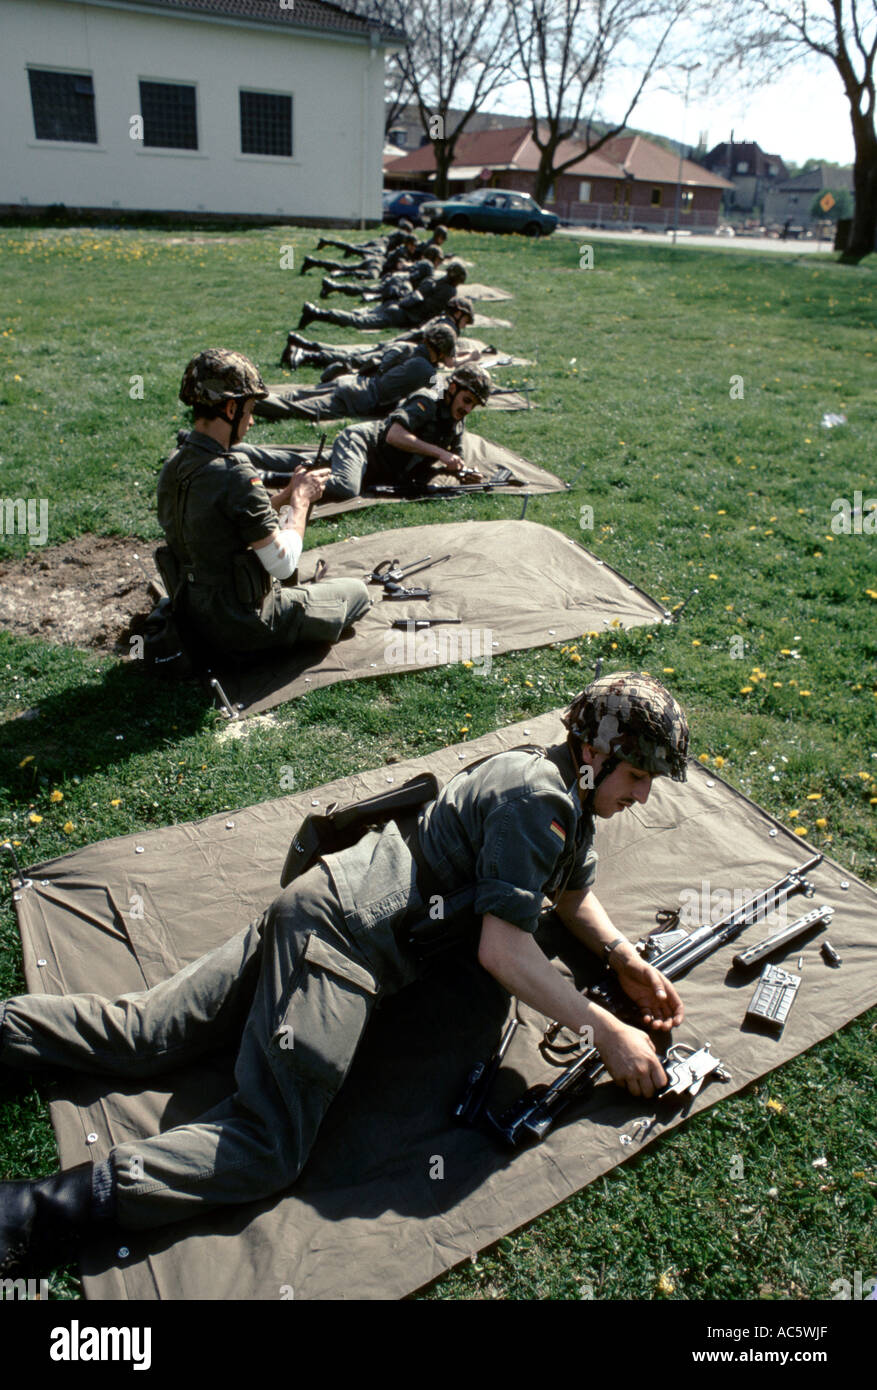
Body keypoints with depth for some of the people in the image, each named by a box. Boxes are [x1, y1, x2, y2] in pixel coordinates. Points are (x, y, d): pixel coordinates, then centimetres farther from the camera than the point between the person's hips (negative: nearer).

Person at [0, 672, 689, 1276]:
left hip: (314, 910, 9)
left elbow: (575, 893, 28)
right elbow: (503, 948, -19)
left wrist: (626, 959, 12)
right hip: (342, 930, -9)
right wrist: (606, 1031, -14)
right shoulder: (535, 797, -15)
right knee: (267, 1149, -13)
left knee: (141, 1035, 8)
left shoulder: (570, 794, 16)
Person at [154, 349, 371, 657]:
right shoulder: (234, 475, -28)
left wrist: (284, 496, 6)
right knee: (357, 592, 9)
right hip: (239, 627, -9)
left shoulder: (174, 465, -1)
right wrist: (301, 498, -8)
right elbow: (284, 562, -22)